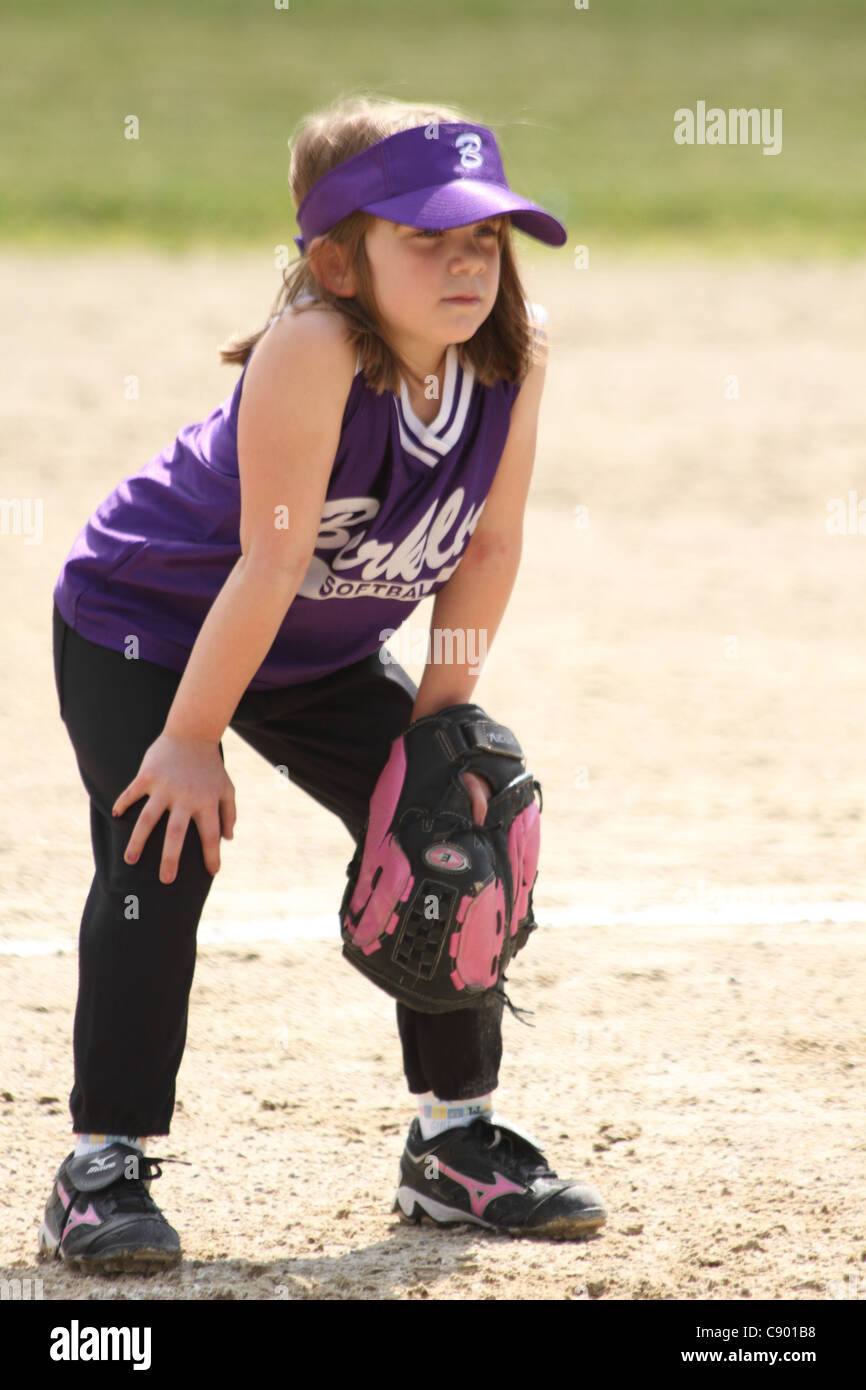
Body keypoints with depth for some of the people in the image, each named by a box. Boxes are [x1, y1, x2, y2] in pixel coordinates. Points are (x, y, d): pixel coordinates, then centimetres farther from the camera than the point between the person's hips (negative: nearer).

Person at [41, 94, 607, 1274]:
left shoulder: (515, 346, -18)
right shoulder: (315, 348, -37)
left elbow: (490, 543, -6)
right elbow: (273, 560, -34)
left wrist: (442, 707, -3)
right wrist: (190, 737, -27)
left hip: (323, 652, 7)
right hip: (146, 626, -6)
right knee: (165, 849, -20)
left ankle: (458, 1142, 21)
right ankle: (103, 1172, -13)